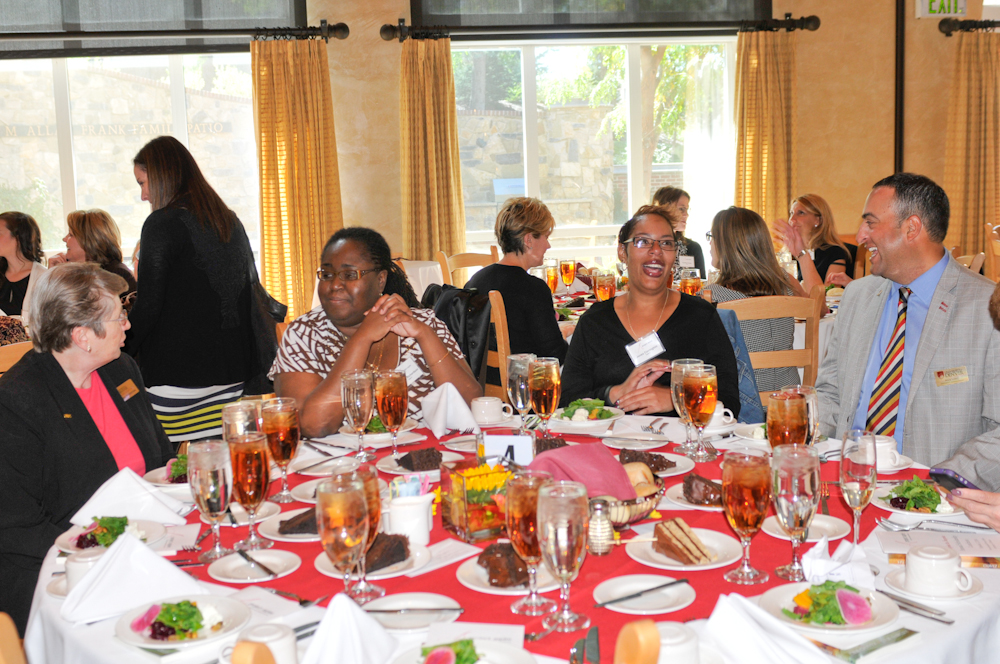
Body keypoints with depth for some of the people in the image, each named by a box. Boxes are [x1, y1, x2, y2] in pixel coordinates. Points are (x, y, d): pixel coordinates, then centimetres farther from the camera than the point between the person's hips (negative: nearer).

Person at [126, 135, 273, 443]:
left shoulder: (162, 224, -7)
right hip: (236, 372, 7)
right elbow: (252, 288, 20)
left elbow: (148, 308, -11)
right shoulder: (231, 221, 14)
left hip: (180, 381, -7)